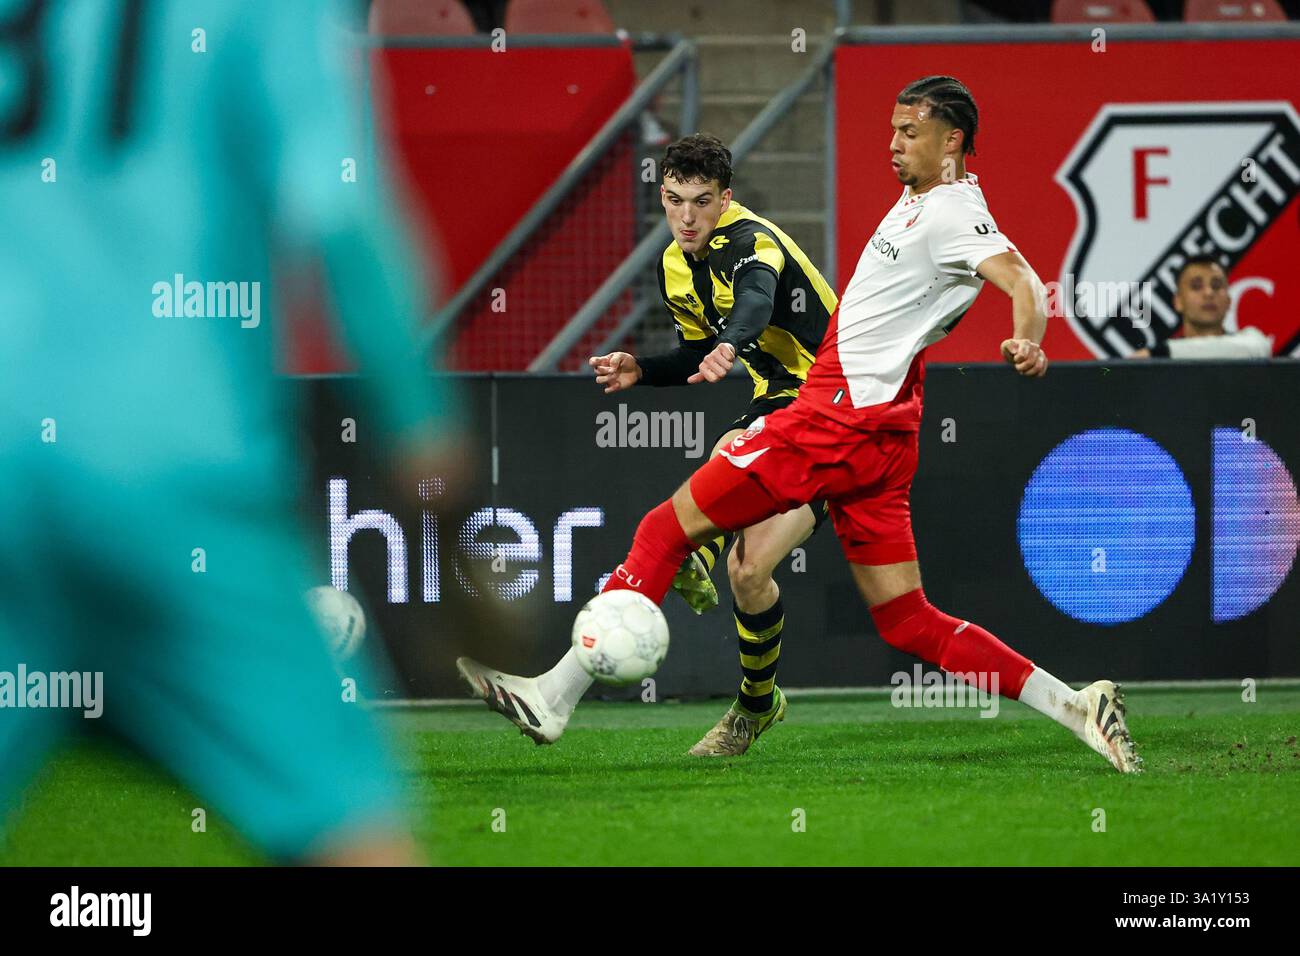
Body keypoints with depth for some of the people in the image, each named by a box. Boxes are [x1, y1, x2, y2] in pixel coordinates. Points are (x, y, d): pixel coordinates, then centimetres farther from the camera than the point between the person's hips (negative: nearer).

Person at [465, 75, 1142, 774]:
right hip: (873, 435, 10)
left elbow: (1022, 280, -27)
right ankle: (1076, 708, 0)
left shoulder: (951, 214, -11)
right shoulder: (919, 201, 18)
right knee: (906, 622, 7)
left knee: (668, 529, -4)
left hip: (841, 423, -10)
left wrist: (1025, 342, -47)